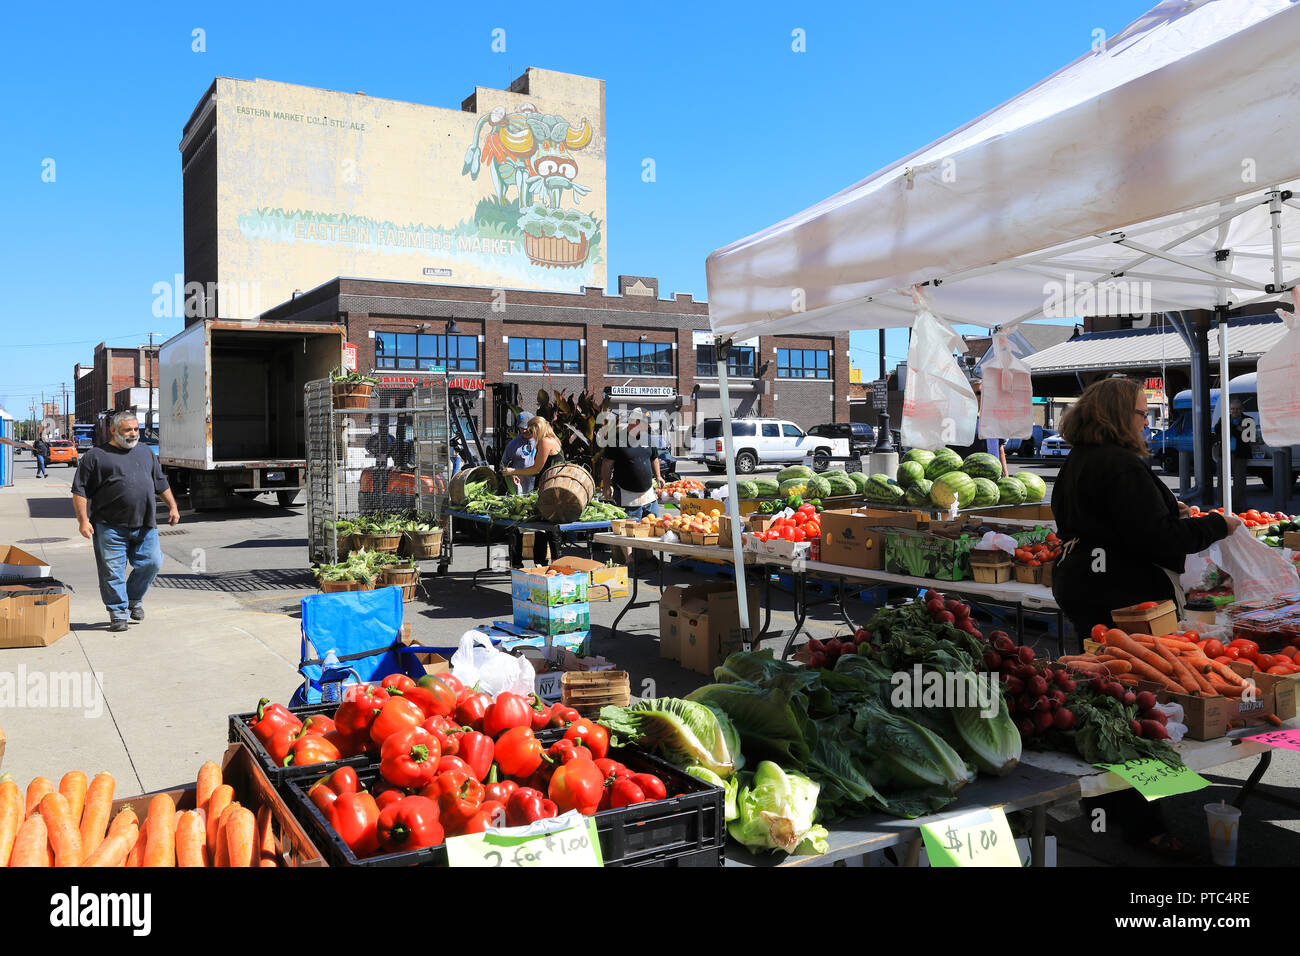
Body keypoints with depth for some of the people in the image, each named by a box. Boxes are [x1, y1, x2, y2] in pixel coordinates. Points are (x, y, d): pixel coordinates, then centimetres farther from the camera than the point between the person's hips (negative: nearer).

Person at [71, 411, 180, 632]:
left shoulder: (146, 452, 17)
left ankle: (134, 599, 22)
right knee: (112, 572, -1)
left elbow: (161, 483, 24)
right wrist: (83, 520, -9)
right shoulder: (96, 456, 2)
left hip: (145, 525, 4)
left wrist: (172, 506, 15)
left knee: (152, 562, -1)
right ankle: (118, 613, 10)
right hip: (110, 527, -4)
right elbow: (80, 491, -1)